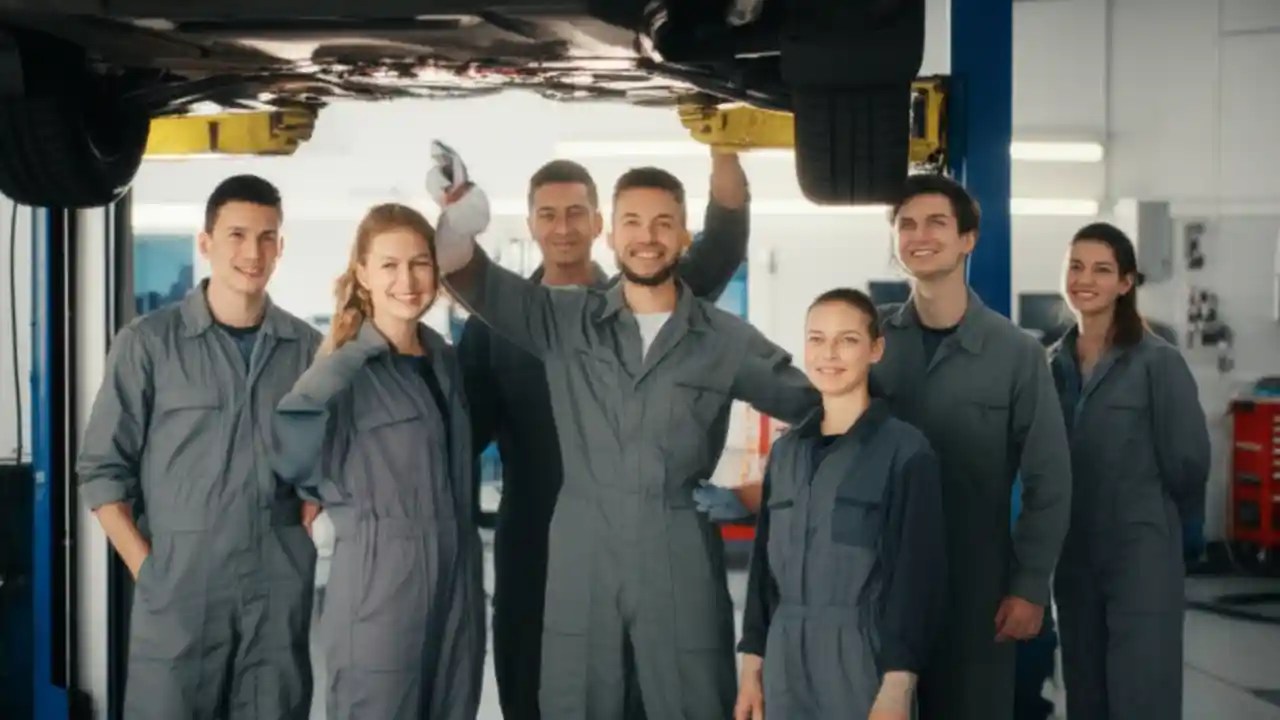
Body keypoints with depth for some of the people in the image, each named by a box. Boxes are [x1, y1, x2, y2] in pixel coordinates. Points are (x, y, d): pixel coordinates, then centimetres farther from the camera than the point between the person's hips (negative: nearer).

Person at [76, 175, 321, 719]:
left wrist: (302, 533, 2)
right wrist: (148, 567, -6)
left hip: (281, 593, 3)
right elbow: (102, 468, 0)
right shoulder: (148, 342, -1)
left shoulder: (307, 348, 7)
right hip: (179, 591, -2)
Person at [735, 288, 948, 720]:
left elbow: (916, 574, -8)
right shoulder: (786, 451, 11)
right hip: (786, 661, 5)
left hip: (864, 659, -4)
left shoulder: (905, 449, -5)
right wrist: (752, 665, 10)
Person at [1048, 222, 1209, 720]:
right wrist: (1077, 514, 9)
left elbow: (1187, 460, -9)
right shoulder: (1055, 362, 7)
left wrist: (1150, 514, 3)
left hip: (1142, 552, -6)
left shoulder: (1157, 362, -10)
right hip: (1073, 552, 6)